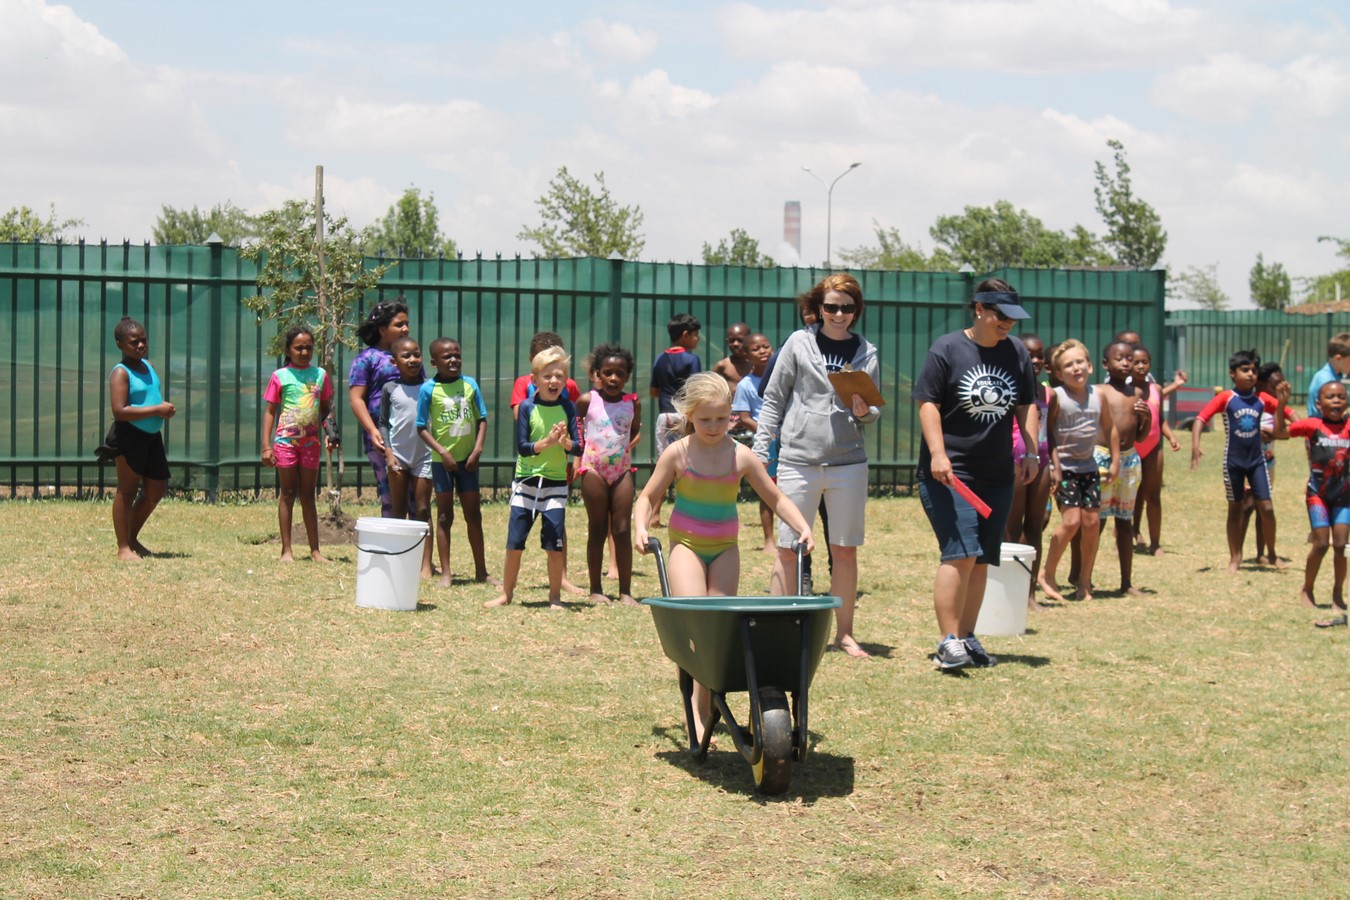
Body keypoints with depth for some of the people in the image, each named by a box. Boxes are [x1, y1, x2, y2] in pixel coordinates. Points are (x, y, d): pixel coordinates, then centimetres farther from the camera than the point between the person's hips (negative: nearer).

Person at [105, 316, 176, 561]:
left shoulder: (148, 366, 12)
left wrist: (166, 408, 3)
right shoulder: (121, 372, -13)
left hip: (152, 436, 8)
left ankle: (132, 538, 29)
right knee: (127, 491, -1)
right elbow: (119, 411, -23)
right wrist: (157, 410, -22)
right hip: (129, 436, -8)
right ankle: (123, 547, 7)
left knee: (157, 489, 13)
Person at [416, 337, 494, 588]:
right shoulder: (429, 389, -8)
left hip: (467, 459, 3)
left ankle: (481, 571, 18)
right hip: (443, 460, -3)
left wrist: (478, 449, -7)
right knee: (445, 515, 4)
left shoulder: (470, 384, 1)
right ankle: (445, 573, 9)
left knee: (474, 514, 10)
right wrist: (442, 452, -15)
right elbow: (422, 427, -6)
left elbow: (482, 419, 5)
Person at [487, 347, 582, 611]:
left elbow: (578, 448, -3)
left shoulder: (567, 408, 0)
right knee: (514, 542, 3)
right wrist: (546, 442, -25)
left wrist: (564, 442, -23)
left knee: (555, 543, 0)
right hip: (526, 481, 0)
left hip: (556, 482, 0)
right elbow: (522, 447, -9)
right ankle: (506, 593, 17)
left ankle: (555, 596, 12)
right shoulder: (527, 407, -5)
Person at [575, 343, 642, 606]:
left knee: (622, 530, 1)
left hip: (622, 469, 2)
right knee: (597, 530, 4)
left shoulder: (633, 403, 3)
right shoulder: (587, 400, -4)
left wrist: (630, 445, 6)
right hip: (594, 469, -2)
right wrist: (578, 451, -1)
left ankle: (625, 590, 4)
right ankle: (596, 589, 11)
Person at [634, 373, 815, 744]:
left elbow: (776, 498, 7)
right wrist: (640, 529, -14)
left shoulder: (741, 457, -1)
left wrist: (802, 527, -8)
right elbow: (648, 496, 4)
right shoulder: (677, 454, -4)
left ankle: (704, 708, 5)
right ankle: (695, 713, -17)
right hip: (686, 545, -2)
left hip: (725, 549, 2)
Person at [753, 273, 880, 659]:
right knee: (788, 550, 1)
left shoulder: (866, 352, 8)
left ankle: (844, 633, 15)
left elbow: (875, 412, 15)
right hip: (799, 460, -2)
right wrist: (759, 450, -1)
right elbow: (774, 399, 5)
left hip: (848, 463, 2)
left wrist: (864, 412, -9)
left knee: (846, 551, 6)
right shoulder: (799, 343, 2)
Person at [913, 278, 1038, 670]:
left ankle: (967, 637, 18)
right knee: (961, 553, -16)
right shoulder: (947, 349, -5)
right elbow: (928, 403, -8)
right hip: (949, 472, -6)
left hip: (997, 475, 6)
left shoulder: (1017, 353, 11)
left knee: (981, 560, 8)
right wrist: (938, 453, -18)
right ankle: (948, 641, -12)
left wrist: (1030, 453, 10)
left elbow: (1026, 407, 19)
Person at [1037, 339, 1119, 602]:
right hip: (1065, 467, -5)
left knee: (1092, 522, 2)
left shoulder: (1097, 394, 1)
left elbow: (1109, 428, 13)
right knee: (1071, 520, -14)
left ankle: (1085, 582, 14)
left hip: (1089, 466, 5)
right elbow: (1048, 433, -10)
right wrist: (1054, 467, -14)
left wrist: (1115, 461, 11)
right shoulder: (1057, 396, -11)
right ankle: (1047, 574, 3)